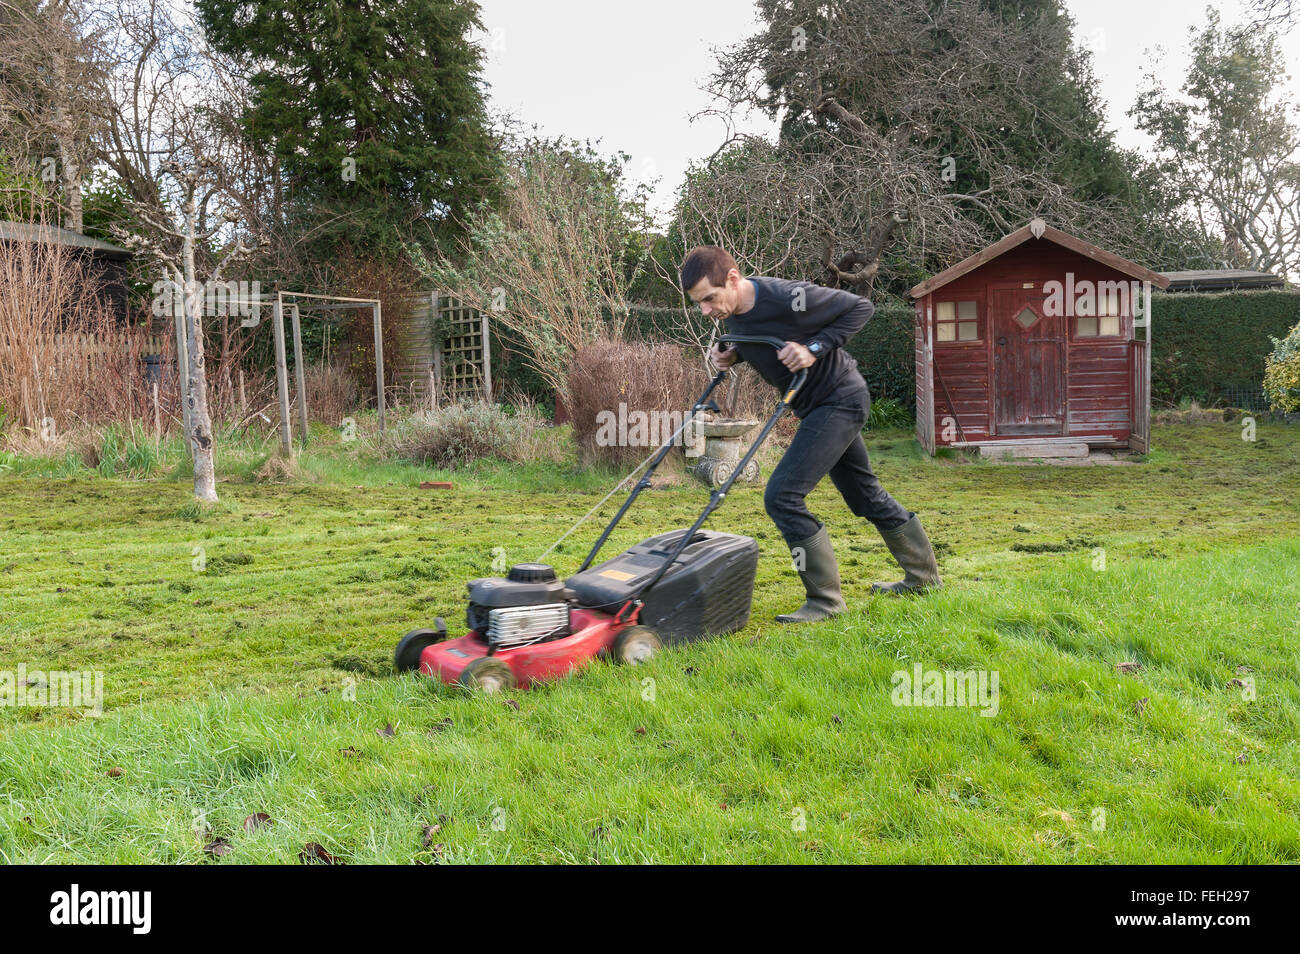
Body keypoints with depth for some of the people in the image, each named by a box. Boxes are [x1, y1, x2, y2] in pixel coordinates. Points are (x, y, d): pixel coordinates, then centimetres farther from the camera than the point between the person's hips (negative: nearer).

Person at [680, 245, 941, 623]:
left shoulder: (787, 298, -28)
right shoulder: (730, 315, -5)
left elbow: (859, 307, -16)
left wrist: (814, 348, -25)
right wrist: (732, 356, -5)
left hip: (840, 400, -9)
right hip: (817, 407, 9)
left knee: (782, 496, -17)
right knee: (866, 496, 20)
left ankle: (826, 600, -6)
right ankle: (923, 575, 37)